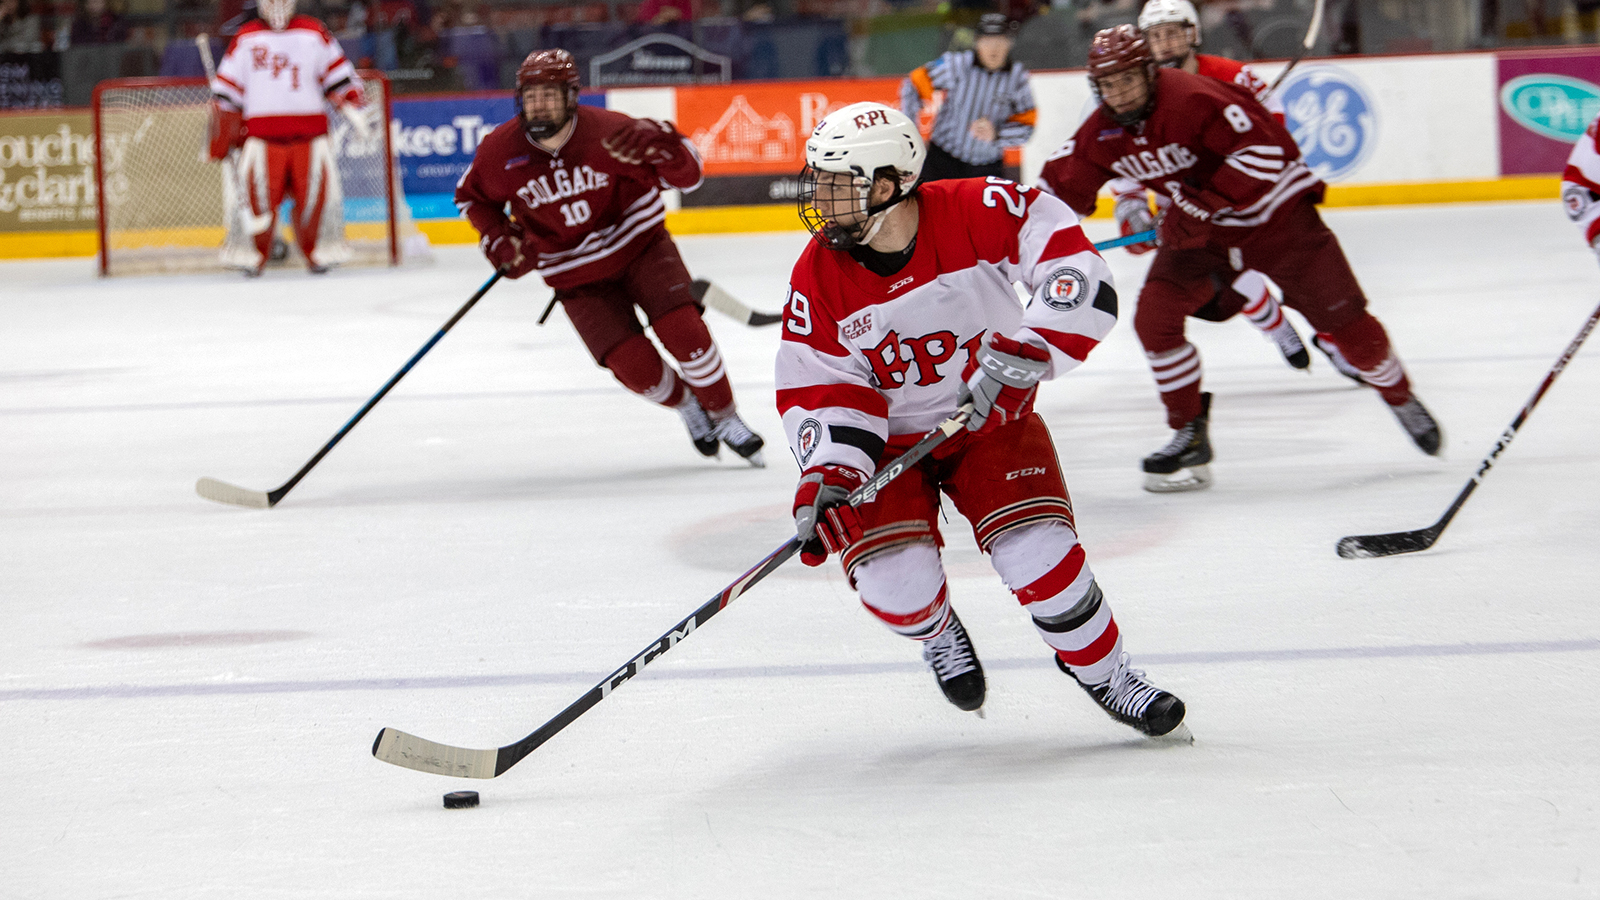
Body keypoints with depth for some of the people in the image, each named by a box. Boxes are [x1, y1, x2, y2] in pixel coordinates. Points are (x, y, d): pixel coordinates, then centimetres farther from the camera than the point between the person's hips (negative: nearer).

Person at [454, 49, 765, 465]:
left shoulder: (608, 132, -22)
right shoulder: (500, 152, -15)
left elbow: (687, 176, -17)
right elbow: (472, 196, 8)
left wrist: (663, 147, -39)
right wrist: (498, 240, -8)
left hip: (638, 243, -1)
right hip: (576, 274, 1)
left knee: (682, 330, -20)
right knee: (633, 365, -13)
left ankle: (725, 418, 5)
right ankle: (685, 405, 21)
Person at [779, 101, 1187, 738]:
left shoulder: (976, 213, -23)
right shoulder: (818, 277, -15)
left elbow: (1075, 268, -25)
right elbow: (820, 387, -11)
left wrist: (1022, 350, -35)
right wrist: (827, 475, -25)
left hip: (991, 421, -1)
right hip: (888, 441, 1)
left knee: (1040, 557, -18)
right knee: (896, 585, -19)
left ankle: (1101, 670, 9)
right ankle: (938, 633, 19)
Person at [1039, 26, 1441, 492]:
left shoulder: (1193, 98, -29)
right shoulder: (1101, 134, -8)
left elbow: (1265, 148, -32)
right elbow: (1062, 187, 2)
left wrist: (1204, 204, -33)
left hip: (1274, 213, -6)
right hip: (1199, 227, 6)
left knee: (1343, 318, -4)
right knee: (1155, 316, -14)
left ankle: (1400, 397, 23)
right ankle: (1190, 435, 0)